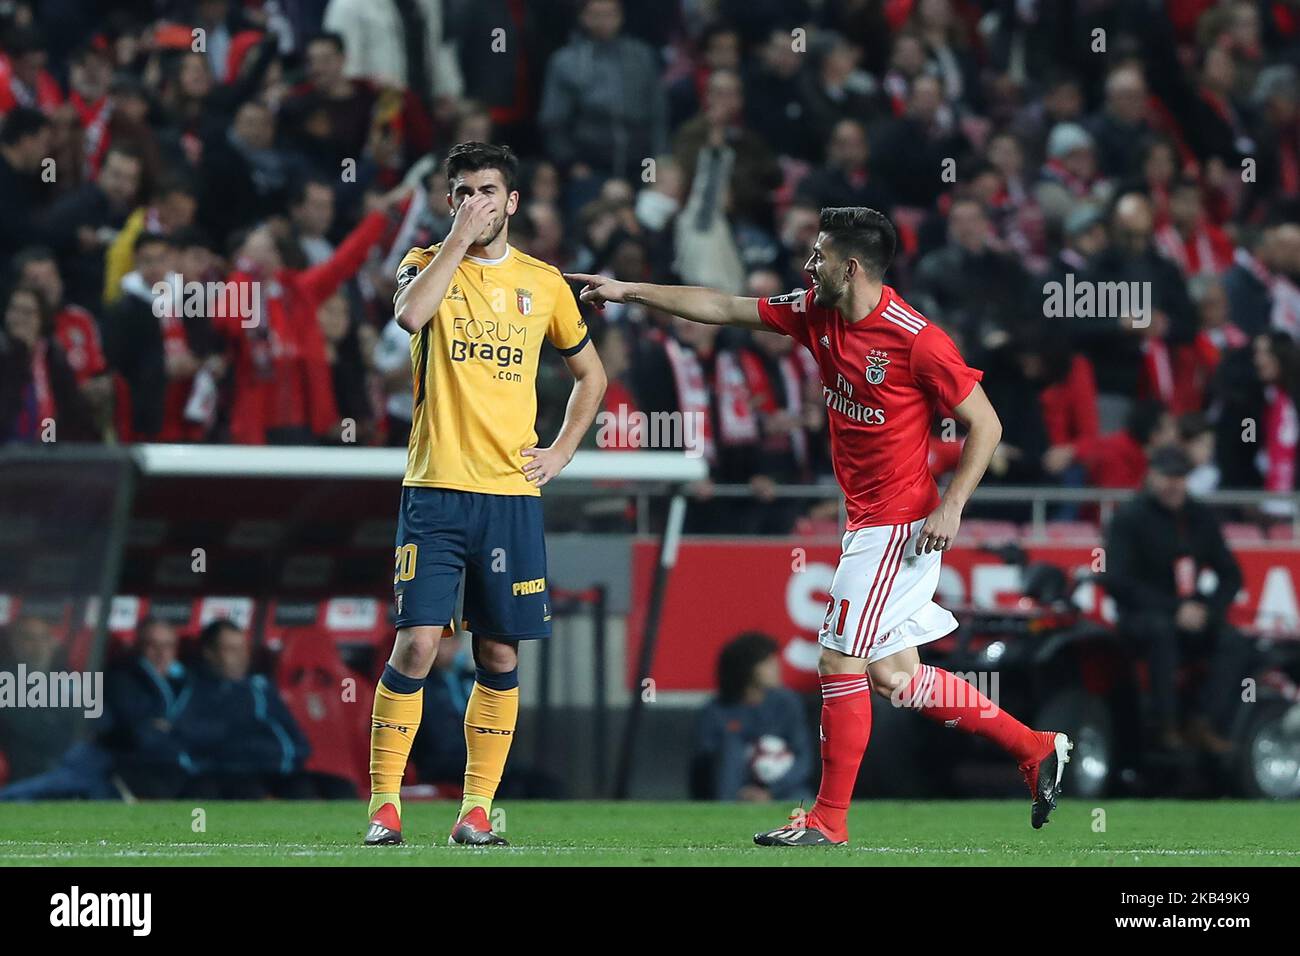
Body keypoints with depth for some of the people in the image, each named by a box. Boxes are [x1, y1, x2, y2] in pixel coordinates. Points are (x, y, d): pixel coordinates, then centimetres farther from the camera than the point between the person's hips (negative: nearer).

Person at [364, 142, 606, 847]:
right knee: (417, 643, -11)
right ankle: (383, 805, -4)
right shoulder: (427, 264, 4)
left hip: (512, 492, 3)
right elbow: (410, 314, -21)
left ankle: (476, 809, 9)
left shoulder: (543, 282, 11)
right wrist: (459, 238, -15)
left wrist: (561, 452, 11)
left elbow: (589, 373, 24)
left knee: (499, 657, 2)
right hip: (435, 490, -3)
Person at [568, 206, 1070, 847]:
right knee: (892, 677, 9)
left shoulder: (917, 340, -18)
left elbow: (984, 423, -12)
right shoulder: (815, 314, 5)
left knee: (840, 662, -6)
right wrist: (629, 291, 13)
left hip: (900, 525, -8)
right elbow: (722, 309, 13)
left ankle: (829, 819, 4)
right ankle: (1035, 748, 19)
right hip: (867, 524, 8)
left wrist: (950, 507, -19)